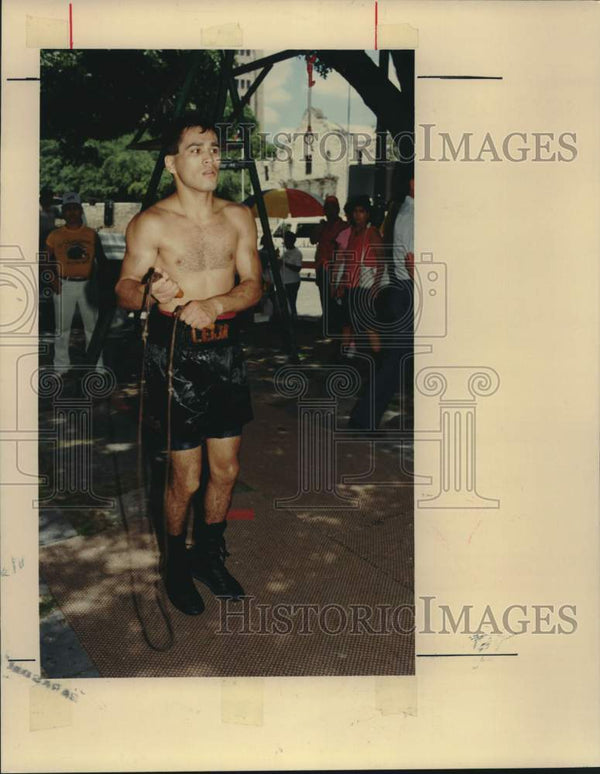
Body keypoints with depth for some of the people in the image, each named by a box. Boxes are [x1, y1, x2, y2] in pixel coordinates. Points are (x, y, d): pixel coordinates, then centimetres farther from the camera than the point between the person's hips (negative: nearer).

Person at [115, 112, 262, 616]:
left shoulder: (239, 218, 7)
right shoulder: (151, 224, -5)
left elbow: (253, 286, 3)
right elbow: (125, 288, -4)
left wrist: (215, 302, -16)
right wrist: (151, 293, -27)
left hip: (226, 349, 4)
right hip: (176, 353, -4)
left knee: (227, 469, 12)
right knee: (186, 478, 1)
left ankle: (210, 555, 34)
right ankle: (176, 563, 27)